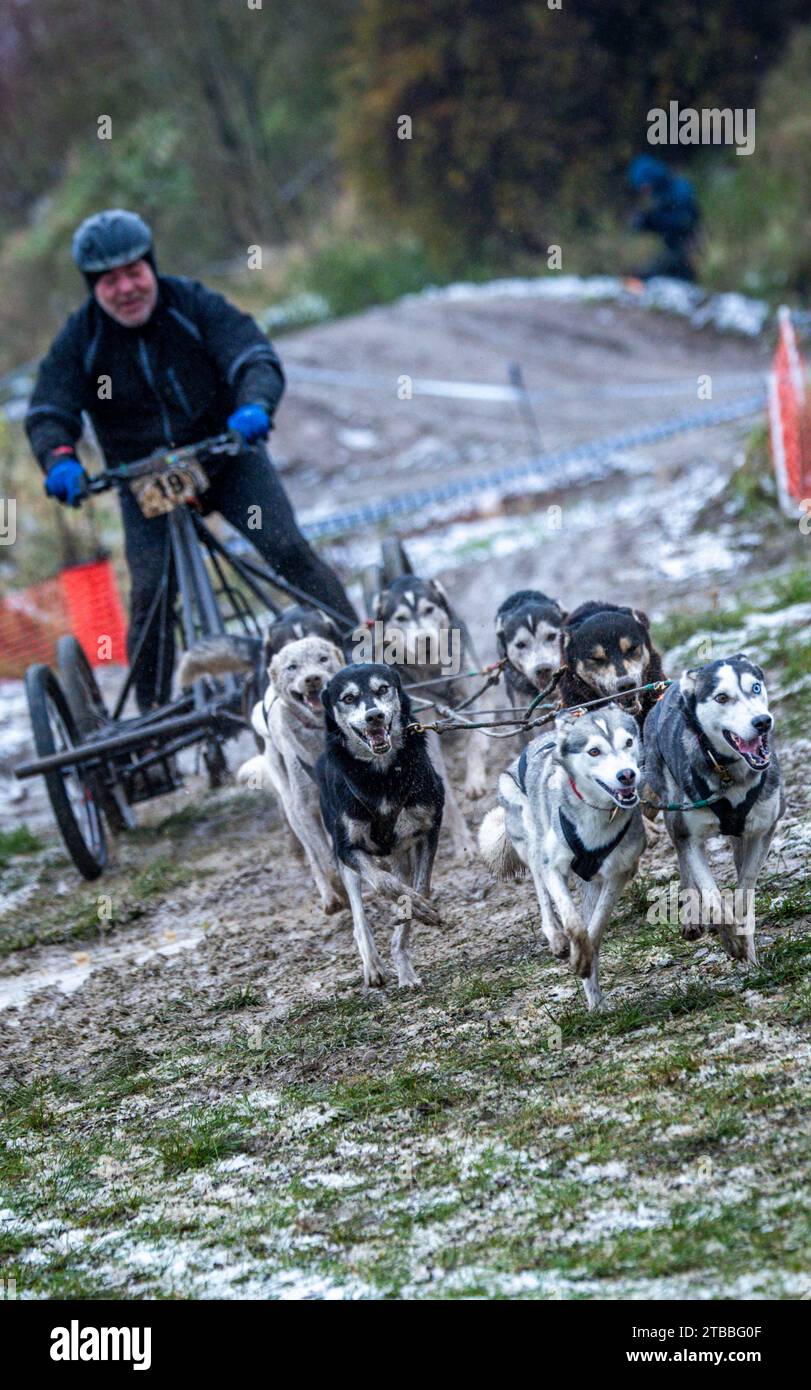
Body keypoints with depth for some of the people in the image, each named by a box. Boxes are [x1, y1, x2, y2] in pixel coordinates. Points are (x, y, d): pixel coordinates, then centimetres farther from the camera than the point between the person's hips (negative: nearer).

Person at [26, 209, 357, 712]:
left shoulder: (194, 304, -13)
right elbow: (48, 413, -16)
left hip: (226, 455, 0)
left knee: (288, 549, -16)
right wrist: (60, 459, -40)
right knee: (151, 594, -13)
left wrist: (255, 406, -47)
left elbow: (254, 358, -24)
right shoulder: (80, 340, -9)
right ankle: (153, 716, 0)